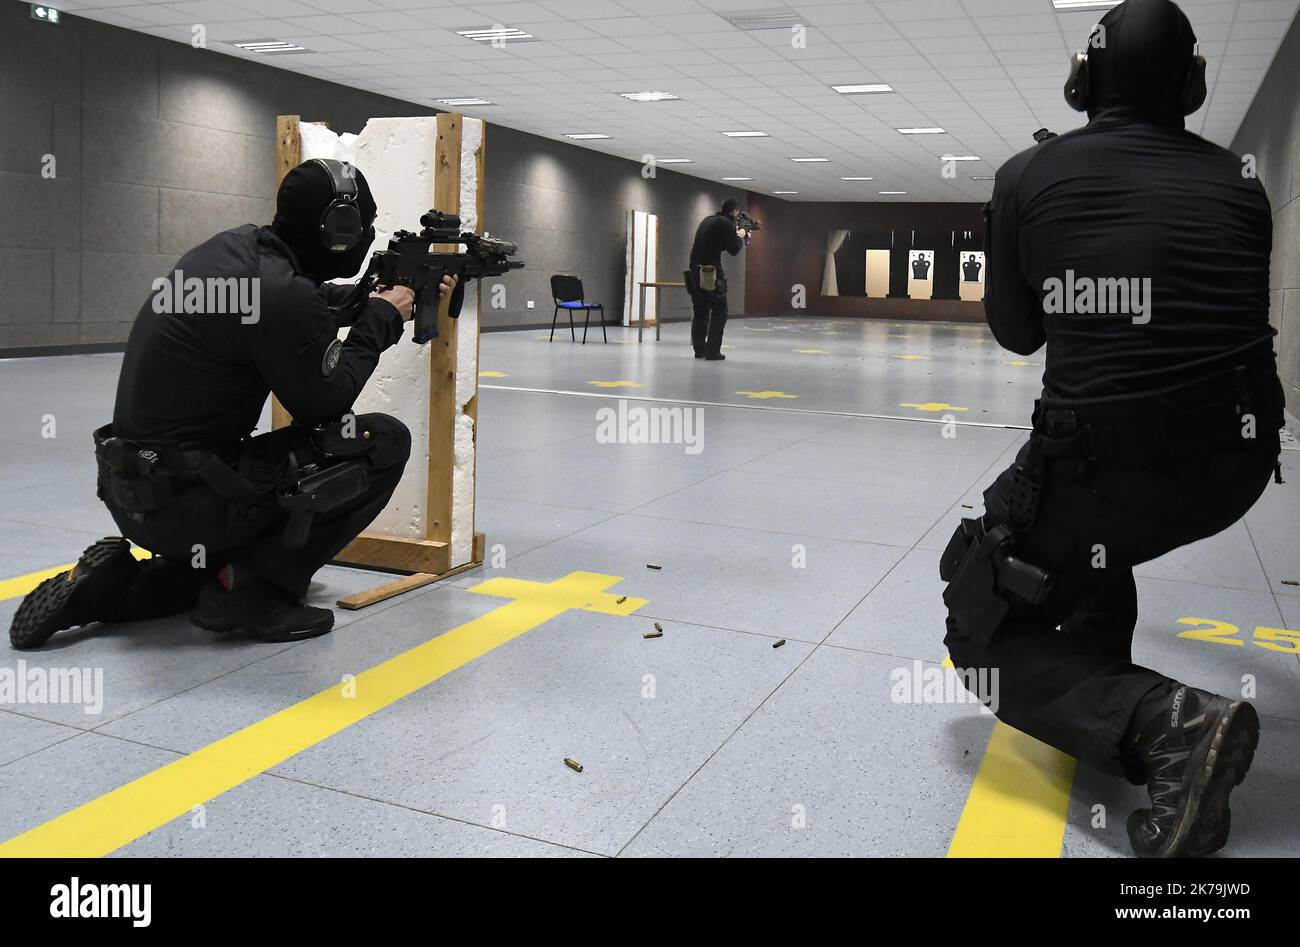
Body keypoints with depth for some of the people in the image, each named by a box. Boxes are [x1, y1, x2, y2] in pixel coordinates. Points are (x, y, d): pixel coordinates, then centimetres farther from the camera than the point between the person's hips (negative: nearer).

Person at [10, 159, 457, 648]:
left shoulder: (238, 243, 3)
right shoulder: (282, 294, -23)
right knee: (384, 442, -7)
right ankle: (254, 588, -3)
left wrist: (375, 300, 25)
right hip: (184, 501, -9)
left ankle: (112, 586, 17)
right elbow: (325, 403, -9)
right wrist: (381, 319, 2)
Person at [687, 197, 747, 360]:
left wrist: (735, 234, 23)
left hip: (695, 272, 8)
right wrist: (741, 236, 13)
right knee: (719, 312, 0)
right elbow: (734, 249, -5)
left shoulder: (707, 220, 17)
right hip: (711, 273, -8)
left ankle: (699, 350, 15)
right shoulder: (726, 224, -8)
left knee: (700, 312, 13)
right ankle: (712, 351, -4)